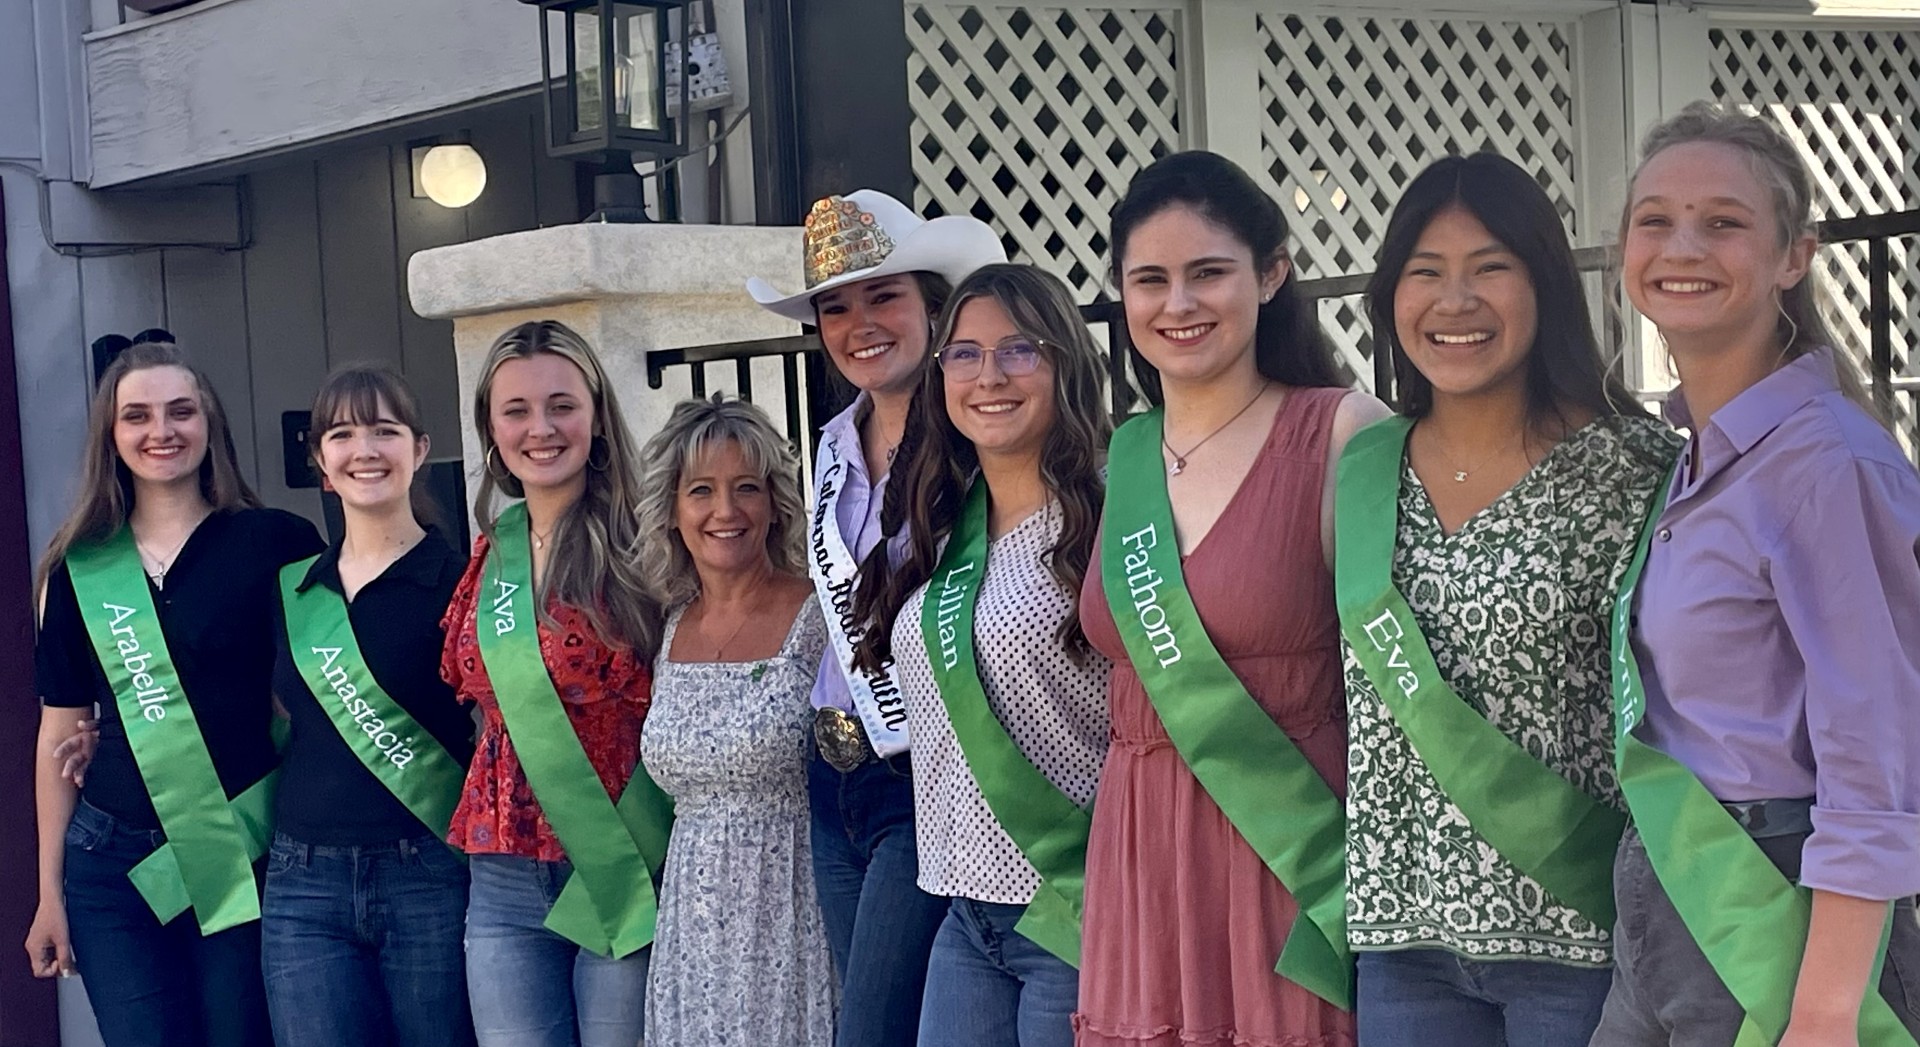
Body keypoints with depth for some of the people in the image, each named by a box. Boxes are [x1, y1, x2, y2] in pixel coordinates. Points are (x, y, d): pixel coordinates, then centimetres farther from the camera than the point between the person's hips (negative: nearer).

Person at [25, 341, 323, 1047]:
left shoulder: (277, 543, -3)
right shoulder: (78, 569, 5)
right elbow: (61, 733, 9)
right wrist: (49, 890, 8)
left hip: (245, 856, -2)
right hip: (113, 864, 2)